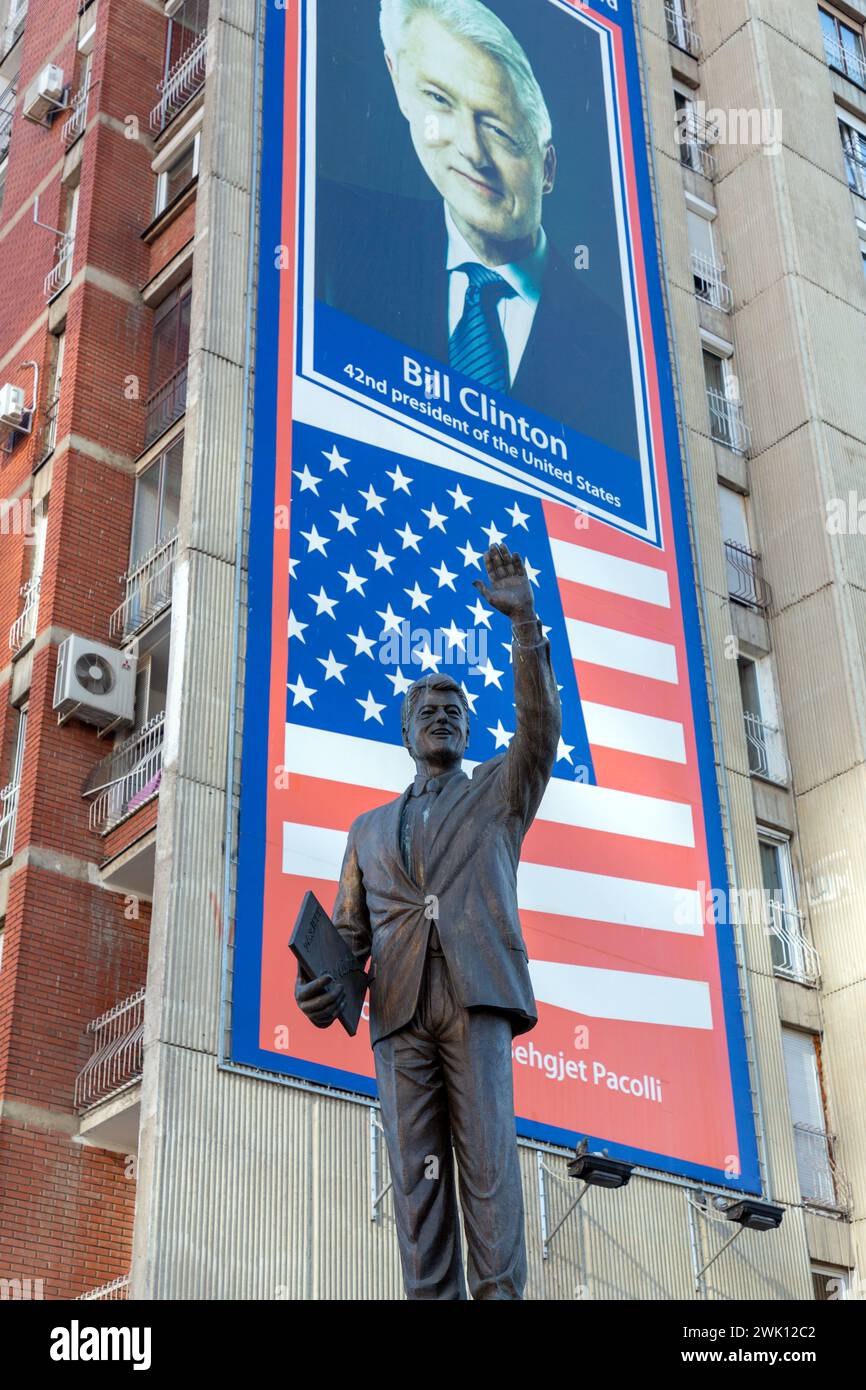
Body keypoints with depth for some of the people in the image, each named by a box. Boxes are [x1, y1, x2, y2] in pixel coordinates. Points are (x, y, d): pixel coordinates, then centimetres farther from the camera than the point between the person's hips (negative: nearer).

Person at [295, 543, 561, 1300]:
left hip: (477, 994, -3)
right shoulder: (370, 830, 27)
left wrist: (525, 619, -9)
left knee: (488, 1152, -13)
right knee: (417, 1166, -5)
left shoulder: (500, 792, 19)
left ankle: (500, 1295, -15)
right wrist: (324, 983, -4)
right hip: (399, 1007, 3)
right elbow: (350, 928, 19)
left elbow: (540, 726, 1)